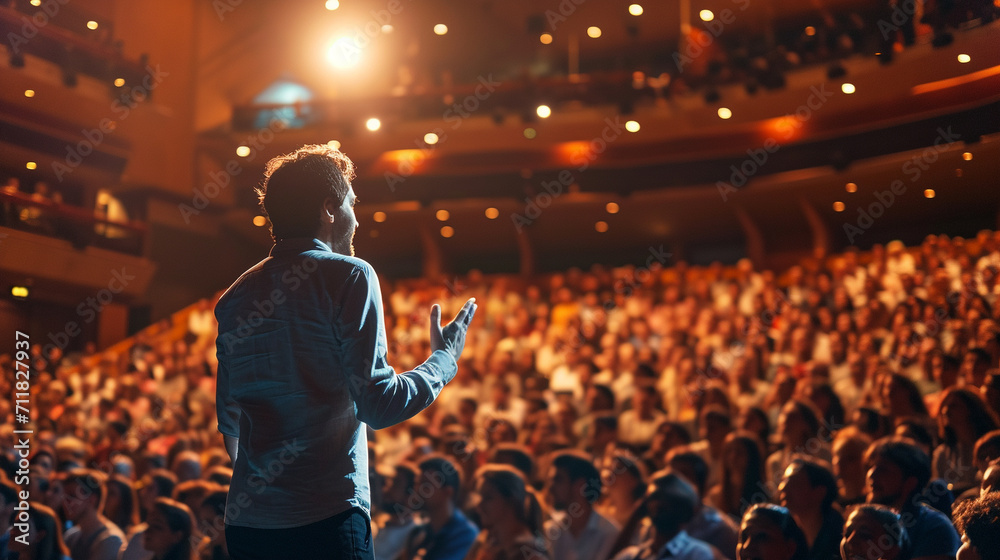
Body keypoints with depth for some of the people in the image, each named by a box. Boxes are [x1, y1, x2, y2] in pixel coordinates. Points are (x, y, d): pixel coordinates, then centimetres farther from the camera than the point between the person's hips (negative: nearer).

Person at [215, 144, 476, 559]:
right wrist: (445, 358, 4)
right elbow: (377, 403, -12)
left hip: (245, 523, 6)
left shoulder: (235, 297, 12)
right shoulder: (349, 276, -6)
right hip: (326, 519, -6)